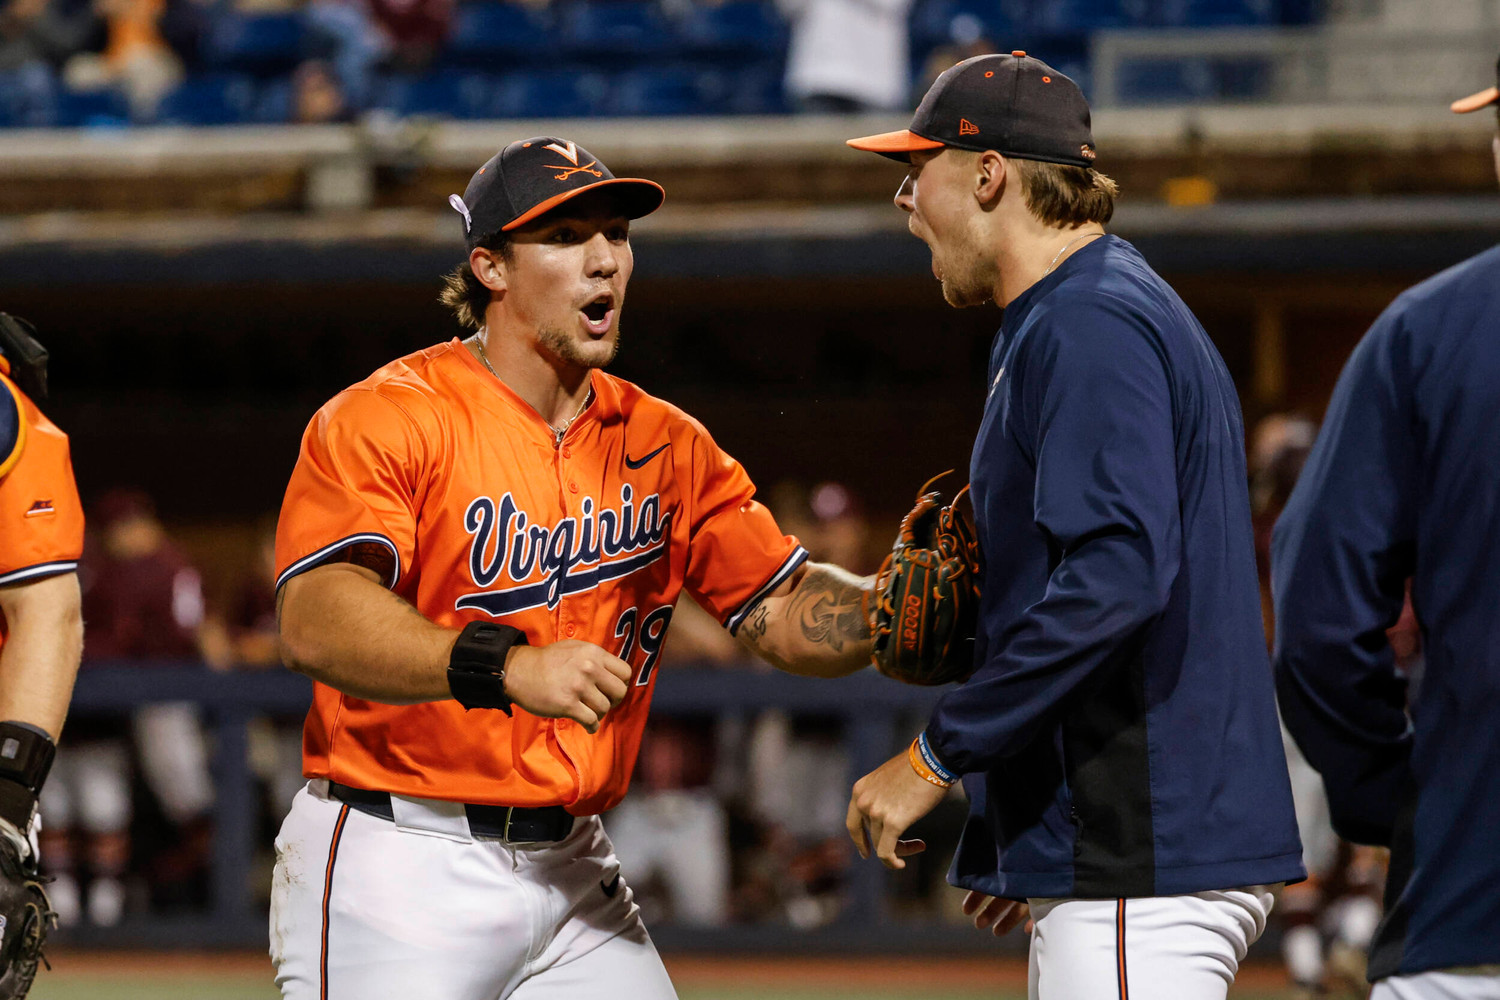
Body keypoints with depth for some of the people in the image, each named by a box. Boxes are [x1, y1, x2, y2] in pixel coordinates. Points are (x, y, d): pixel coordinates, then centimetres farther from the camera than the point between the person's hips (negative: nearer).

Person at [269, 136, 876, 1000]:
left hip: (572, 871, 6)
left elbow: (786, 613, 8)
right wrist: (505, 669, -38)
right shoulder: (389, 418, -9)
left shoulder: (666, 444, 12)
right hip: (398, 865, -6)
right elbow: (317, 621, -24)